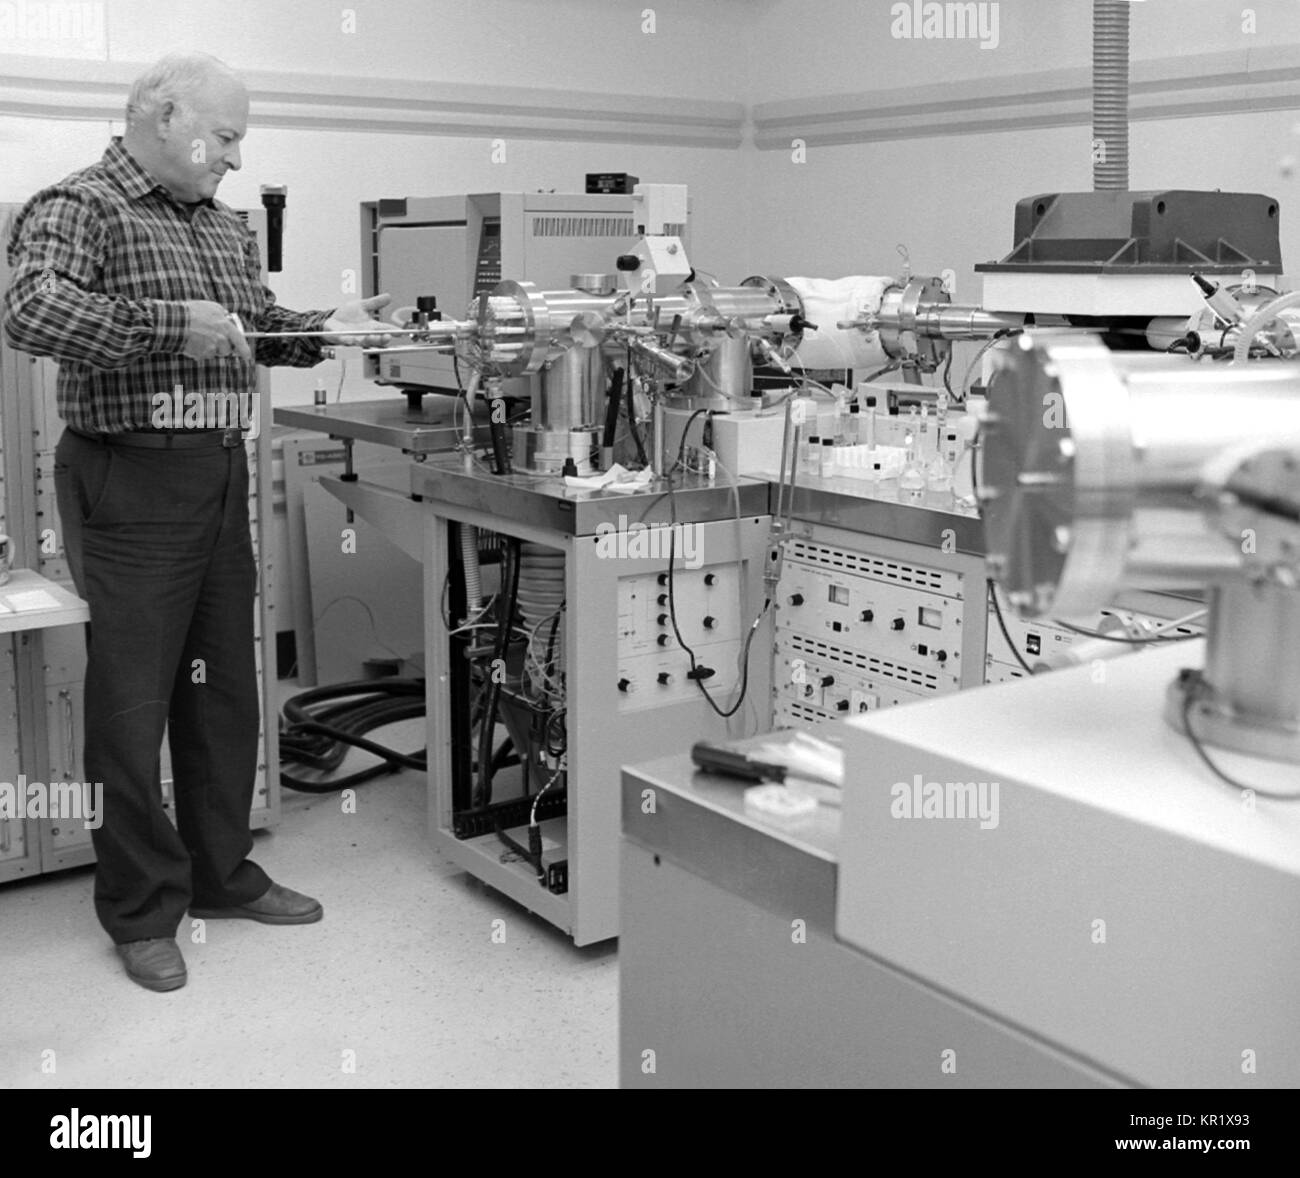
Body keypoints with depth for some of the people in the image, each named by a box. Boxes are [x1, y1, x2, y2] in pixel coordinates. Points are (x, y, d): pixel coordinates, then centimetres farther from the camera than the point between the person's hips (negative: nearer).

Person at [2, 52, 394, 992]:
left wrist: (323, 329, 4)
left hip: (223, 477, 8)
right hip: (131, 483, -8)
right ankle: (142, 911, 14)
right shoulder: (80, 208, -8)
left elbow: (258, 327, 24)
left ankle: (222, 873, 29)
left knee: (225, 688, 14)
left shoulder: (227, 227, 16)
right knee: (132, 702, 0)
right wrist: (169, 324, -25)